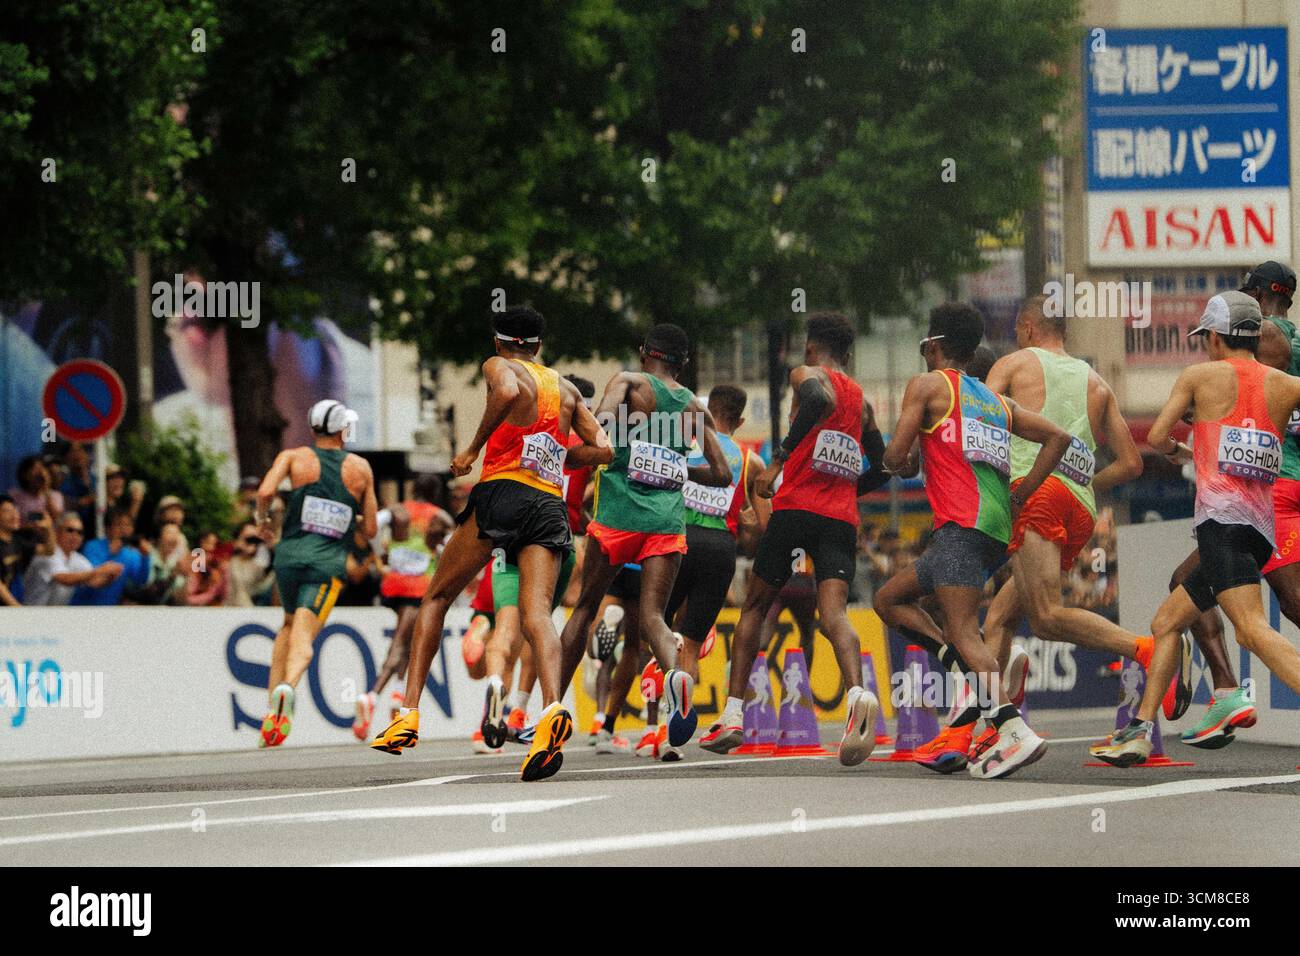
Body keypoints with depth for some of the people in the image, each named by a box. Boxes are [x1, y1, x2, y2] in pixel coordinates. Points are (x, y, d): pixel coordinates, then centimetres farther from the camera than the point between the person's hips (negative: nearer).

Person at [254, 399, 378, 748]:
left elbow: (265, 491, -11)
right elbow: (370, 530, 13)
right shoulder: (360, 468, 10)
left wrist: (262, 518, 10)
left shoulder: (294, 457, 7)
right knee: (303, 637, -10)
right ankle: (287, 686, -43)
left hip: (290, 554, 2)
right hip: (329, 564, -2)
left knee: (290, 625, 24)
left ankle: (272, 709, 14)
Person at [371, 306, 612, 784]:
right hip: (551, 506, 4)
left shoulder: (499, 365, 8)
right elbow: (603, 449, 18)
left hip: (503, 492, -4)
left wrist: (473, 449, -8)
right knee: (536, 614, -11)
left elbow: (508, 391, -17)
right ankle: (553, 708, -40)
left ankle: (408, 714, 5)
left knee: (436, 598, 12)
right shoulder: (565, 388, 23)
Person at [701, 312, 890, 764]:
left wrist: (779, 459, -16)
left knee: (755, 606, 13)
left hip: (797, 507, -4)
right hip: (842, 519, 4)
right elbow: (882, 468, 25)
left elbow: (819, 400, -19)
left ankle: (732, 716, 11)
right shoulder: (861, 401, 22)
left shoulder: (807, 375, 5)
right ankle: (858, 693, -43)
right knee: (834, 614, -12)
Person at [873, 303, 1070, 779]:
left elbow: (895, 457, -3)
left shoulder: (927, 385, 5)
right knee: (889, 600, 17)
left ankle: (1015, 731, -32)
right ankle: (975, 677, 3)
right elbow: (1058, 437, 16)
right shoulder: (997, 401, 24)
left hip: (962, 525, -8)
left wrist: (906, 462, 21)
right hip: (998, 530, 8)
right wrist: (1020, 496, 16)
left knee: (963, 632, -16)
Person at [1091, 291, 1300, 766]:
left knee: (1253, 629, -23)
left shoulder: (1200, 375, 6)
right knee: (1167, 622, 20)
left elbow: (1157, 437, 6)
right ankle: (1141, 732, 19)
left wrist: (1180, 451, 28)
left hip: (1221, 518, -7)